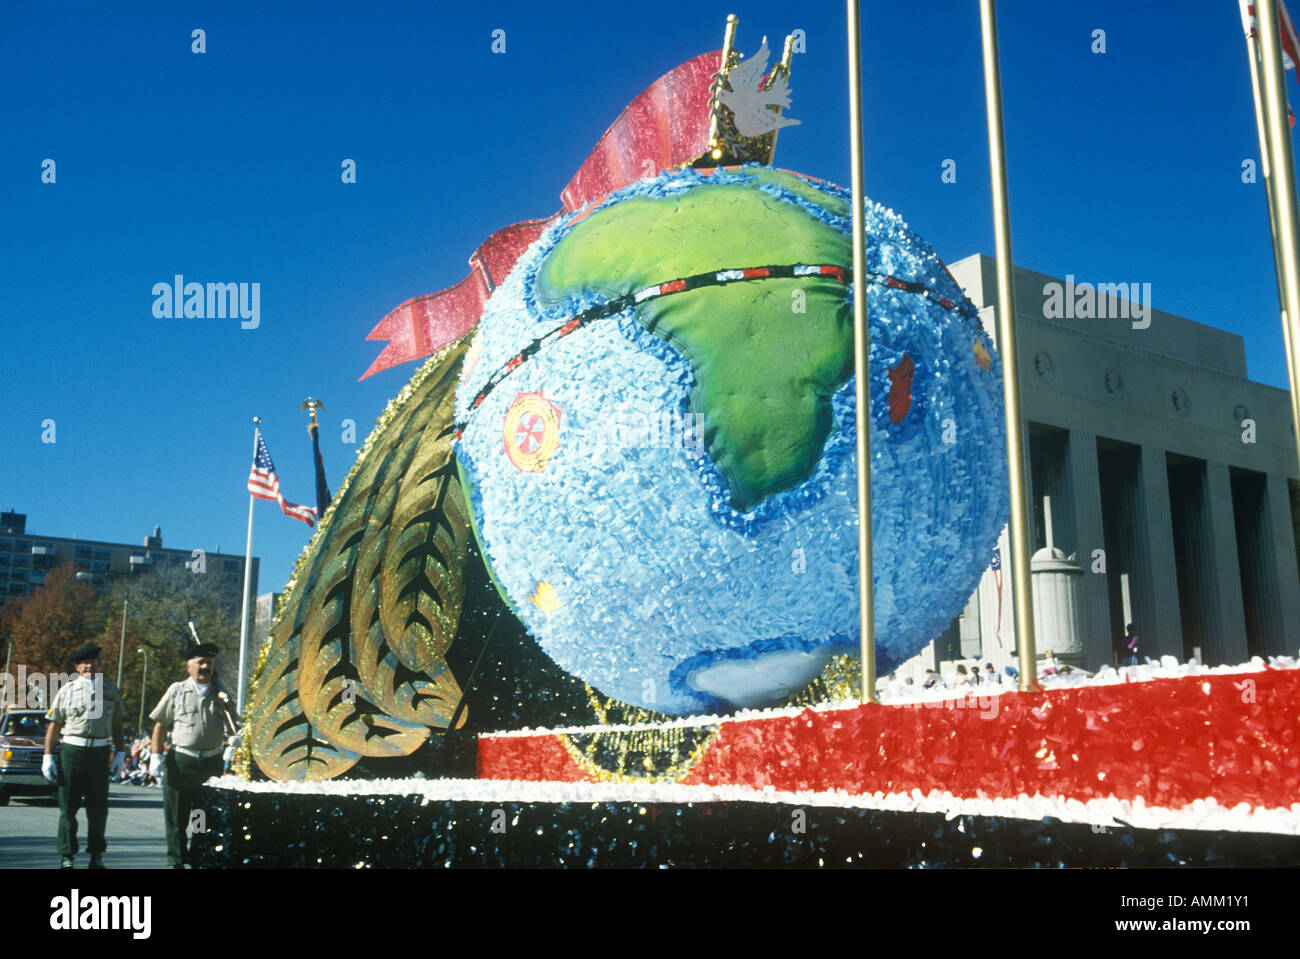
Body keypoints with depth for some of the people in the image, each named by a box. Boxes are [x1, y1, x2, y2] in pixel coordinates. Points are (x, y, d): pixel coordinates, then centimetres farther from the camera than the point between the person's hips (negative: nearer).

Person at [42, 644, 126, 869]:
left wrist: (120, 753, 9)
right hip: (72, 751, -1)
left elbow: (117, 725, 15)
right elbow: (54, 726, 5)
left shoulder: (111, 691, 10)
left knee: (98, 807, 4)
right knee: (68, 807, 2)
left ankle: (97, 855, 14)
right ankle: (67, 856, 12)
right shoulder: (67, 691, 5)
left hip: (100, 753, 1)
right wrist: (48, 756, 0)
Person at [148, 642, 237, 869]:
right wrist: (156, 757, -3)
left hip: (211, 763, 2)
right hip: (181, 762, -2)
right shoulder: (177, 691, 5)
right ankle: (177, 862, 11)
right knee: (177, 818, 2)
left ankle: (198, 861, 18)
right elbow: (160, 726, 5)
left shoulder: (220, 694, 9)